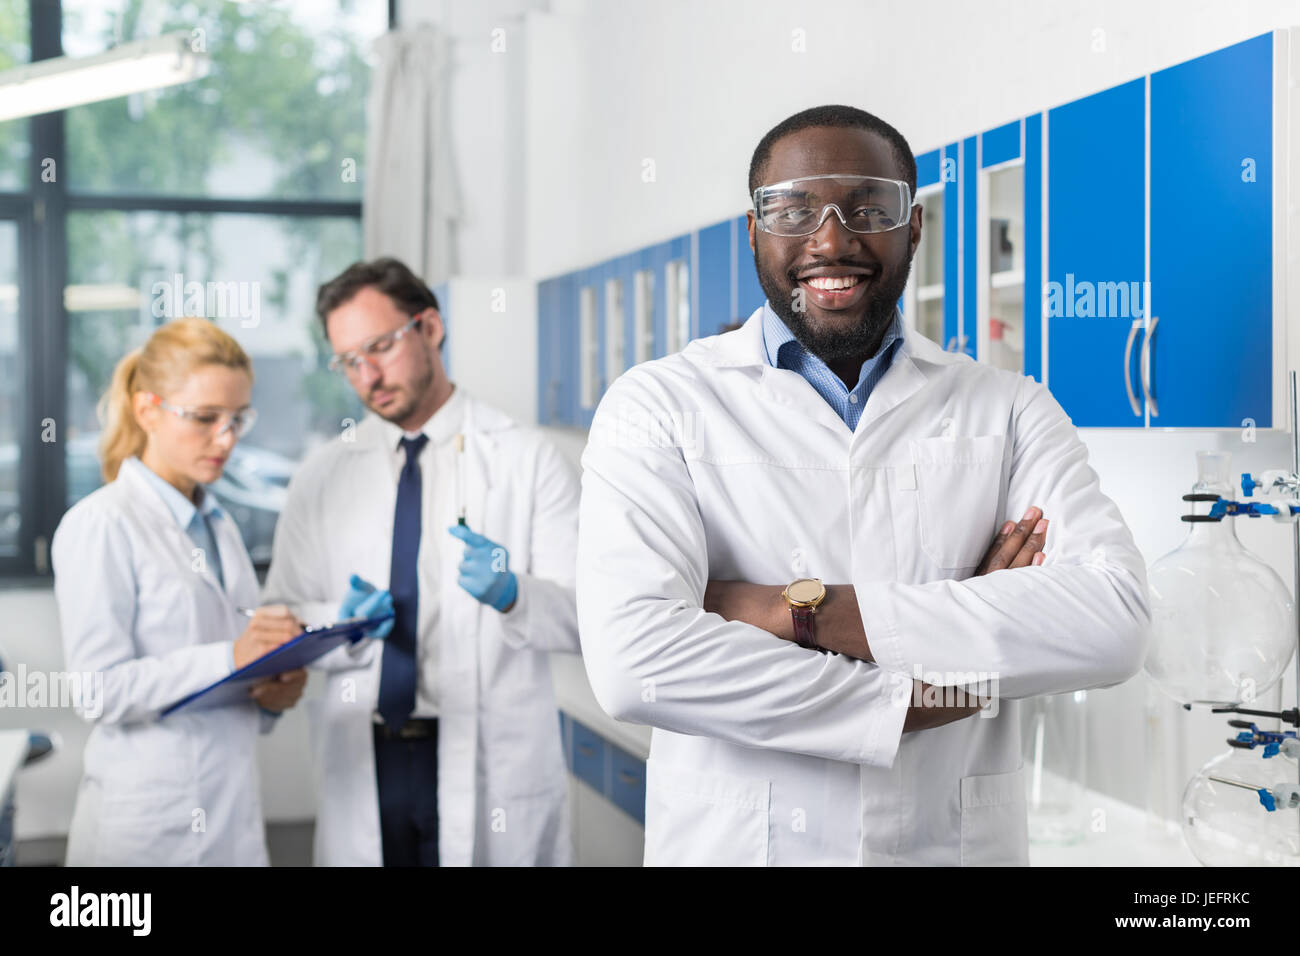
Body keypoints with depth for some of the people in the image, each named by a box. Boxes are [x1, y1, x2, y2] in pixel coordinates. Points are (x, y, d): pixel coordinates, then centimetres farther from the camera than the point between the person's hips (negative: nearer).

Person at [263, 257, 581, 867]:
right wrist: (343, 625, -14)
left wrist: (510, 593, -26)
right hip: (364, 768, 2)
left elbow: (584, 617, -7)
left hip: (490, 770, -2)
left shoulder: (528, 460, 0)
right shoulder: (322, 479, 9)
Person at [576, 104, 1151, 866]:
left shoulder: (1009, 411, 0)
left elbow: (1113, 619, -17)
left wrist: (805, 611, -22)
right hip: (732, 846, -1)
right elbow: (635, 660, -22)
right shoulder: (660, 407, -7)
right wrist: (936, 693, -18)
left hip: (963, 845, 2)